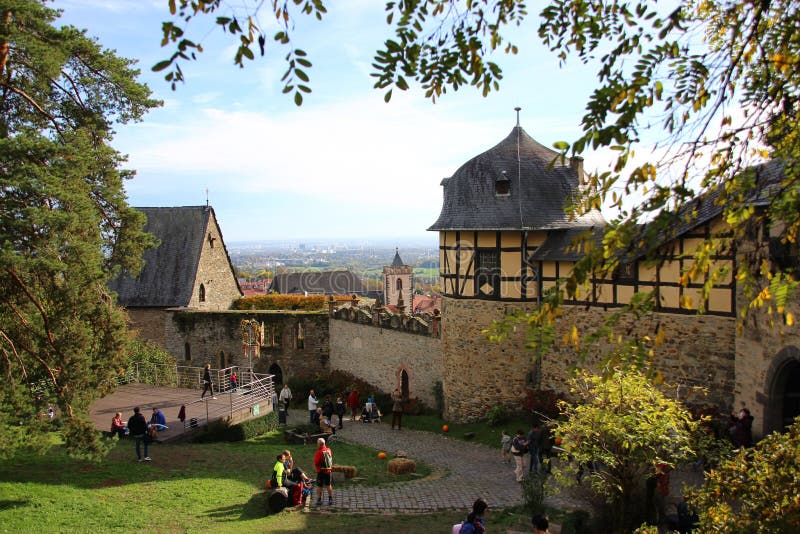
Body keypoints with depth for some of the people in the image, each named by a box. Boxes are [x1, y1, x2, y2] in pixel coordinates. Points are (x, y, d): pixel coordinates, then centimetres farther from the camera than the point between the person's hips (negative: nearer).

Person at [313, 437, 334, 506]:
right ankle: (330, 499, 20)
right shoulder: (329, 450, -1)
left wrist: (316, 468, 4)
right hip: (328, 471, 6)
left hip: (321, 471, -6)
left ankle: (319, 500, 11)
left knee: (319, 486, 6)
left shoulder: (319, 452, -20)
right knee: (329, 485, 16)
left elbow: (316, 463, -15)